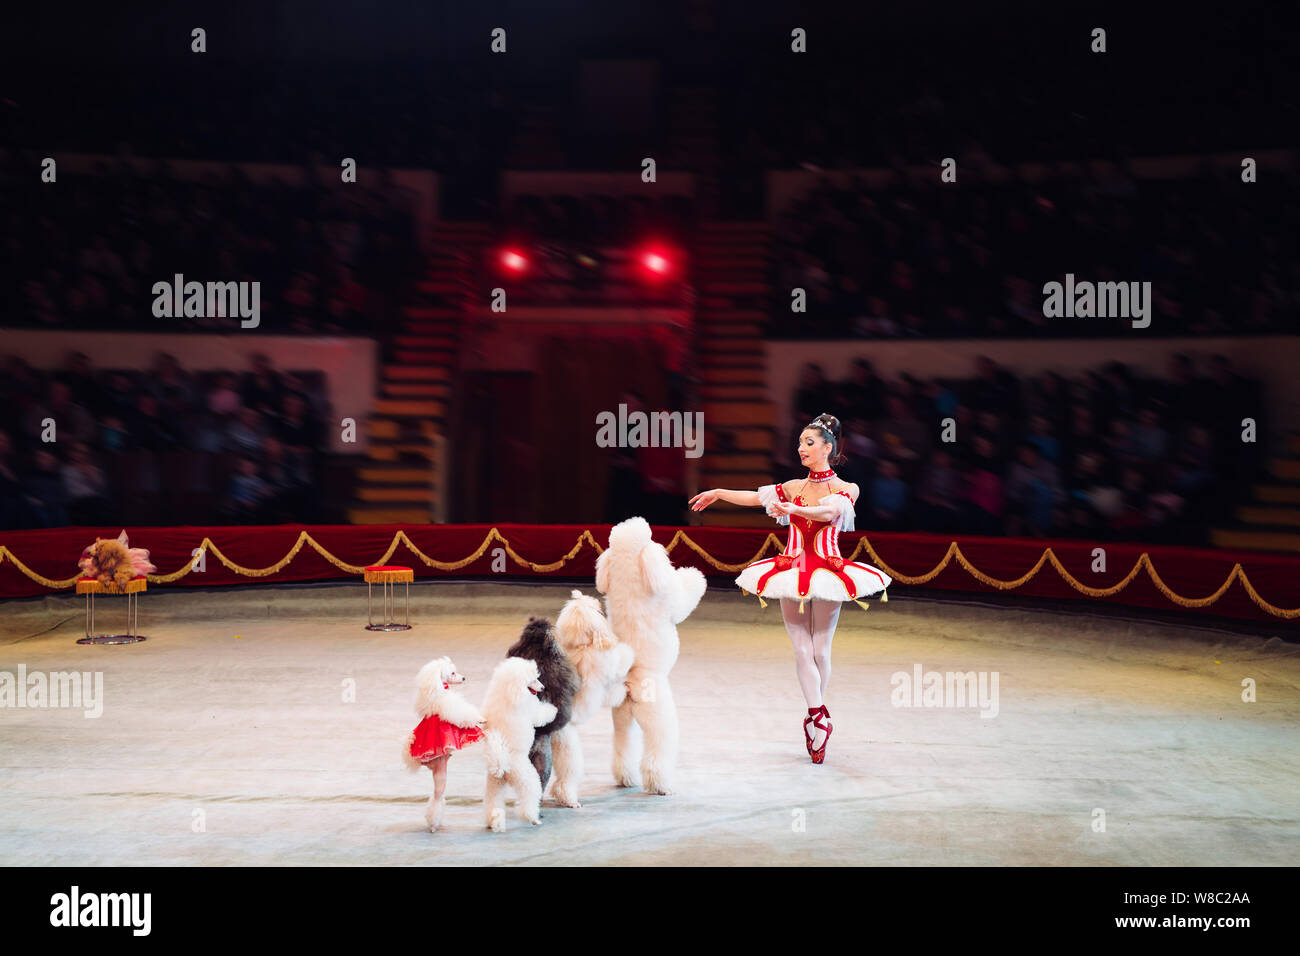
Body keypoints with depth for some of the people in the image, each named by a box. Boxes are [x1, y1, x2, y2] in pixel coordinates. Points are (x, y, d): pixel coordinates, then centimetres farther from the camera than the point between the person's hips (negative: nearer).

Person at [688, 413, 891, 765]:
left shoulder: (845, 489, 0)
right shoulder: (794, 487, 13)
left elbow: (829, 512, -19)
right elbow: (755, 498, 20)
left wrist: (793, 509, -32)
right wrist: (718, 493, 20)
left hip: (828, 572, -3)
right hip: (793, 571, 3)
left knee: (820, 650, -1)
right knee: (802, 649, -7)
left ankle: (814, 720, 12)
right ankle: (819, 717, -7)